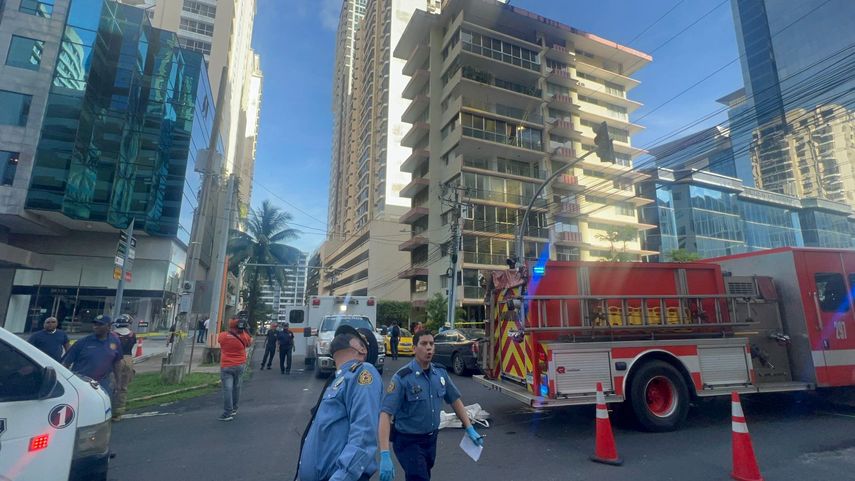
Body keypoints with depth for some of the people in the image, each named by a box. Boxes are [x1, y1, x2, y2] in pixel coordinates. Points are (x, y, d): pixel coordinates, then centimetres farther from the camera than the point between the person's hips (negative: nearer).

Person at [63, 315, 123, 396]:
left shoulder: (114, 341, 0)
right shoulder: (83, 342, -8)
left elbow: (117, 362, 8)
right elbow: (66, 362, -2)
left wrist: (118, 381, 9)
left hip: (103, 384, 2)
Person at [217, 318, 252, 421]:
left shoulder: (222, 336, -8)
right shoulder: (244, 336, -6)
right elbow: (250, 342, 14)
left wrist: (230, 331, 22)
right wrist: (245, 330, 11)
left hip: (226, 366, -2)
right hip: (240, 366, 2)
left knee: (227, 389, -3)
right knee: (236, 388, 15)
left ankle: (227, 413, -4)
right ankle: (234, 409, 26)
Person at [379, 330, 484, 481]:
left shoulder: (441, 373, -5)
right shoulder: (402, 377, -23)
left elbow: (455, 400, 9)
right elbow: (385, 414, -27)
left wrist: (470, 429, 5)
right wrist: (385, 455, -34)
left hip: (431, 439, 6)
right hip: (408, 441, -6)